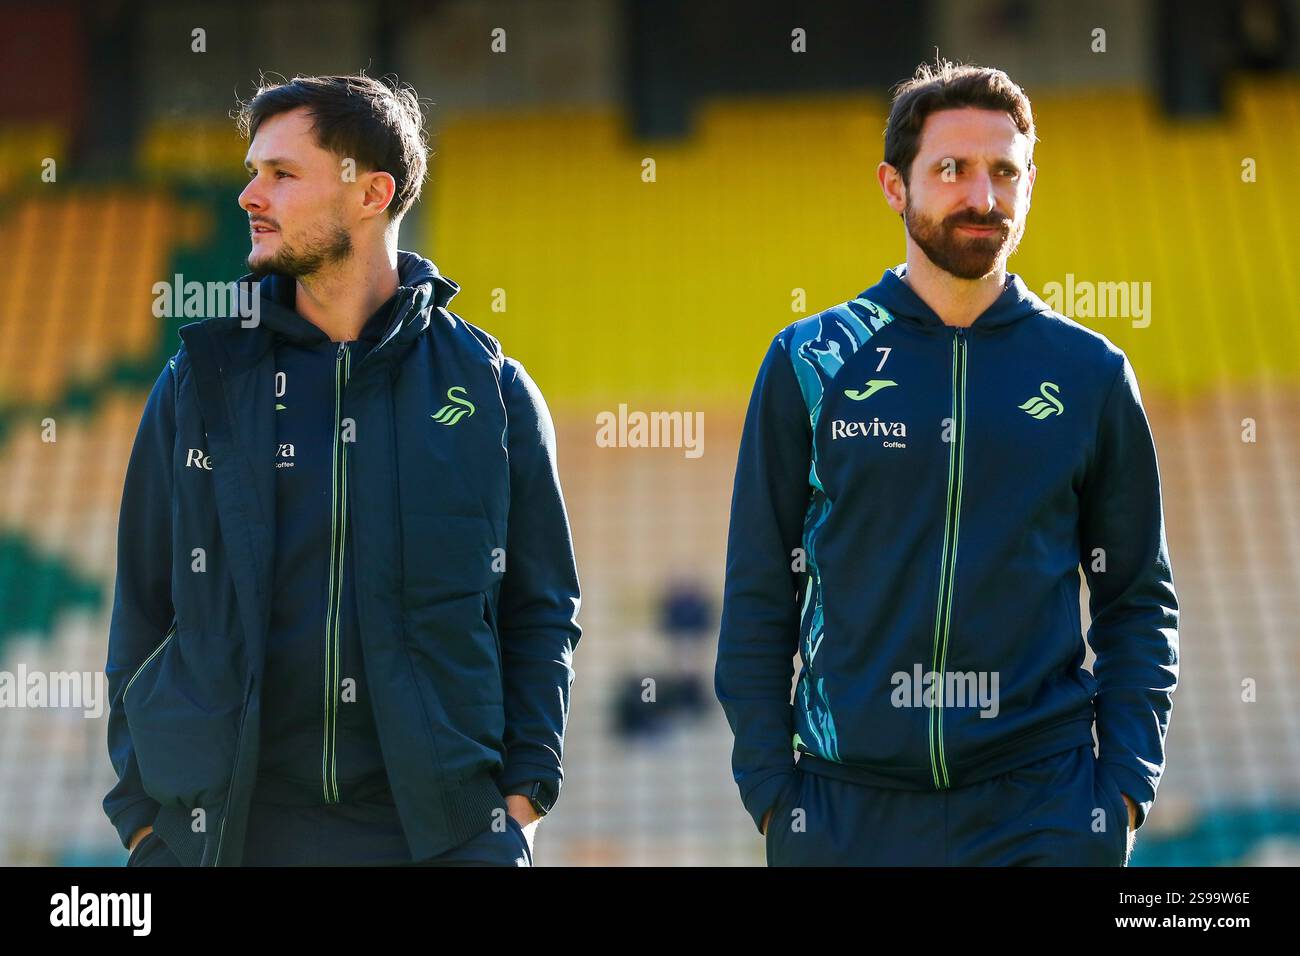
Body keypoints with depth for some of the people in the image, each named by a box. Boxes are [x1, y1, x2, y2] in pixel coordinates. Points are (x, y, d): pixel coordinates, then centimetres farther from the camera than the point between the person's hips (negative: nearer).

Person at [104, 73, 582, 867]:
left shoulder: (488, 387, 6)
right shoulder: (200, 383, 8)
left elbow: (542, 613, 9)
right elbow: (143, 613, 10)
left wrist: (523, 798, -1)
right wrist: (144, 816, 3)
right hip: (228, 829, 1)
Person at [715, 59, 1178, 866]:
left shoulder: (1092, 374, 6)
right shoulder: (812, 364, 4)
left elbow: (1140, 601, 10)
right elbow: (759, 599, 6)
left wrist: (1127, 780, -1)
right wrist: (768, 785, -2)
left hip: (1045, 810, 0)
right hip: (845, 813, 0)